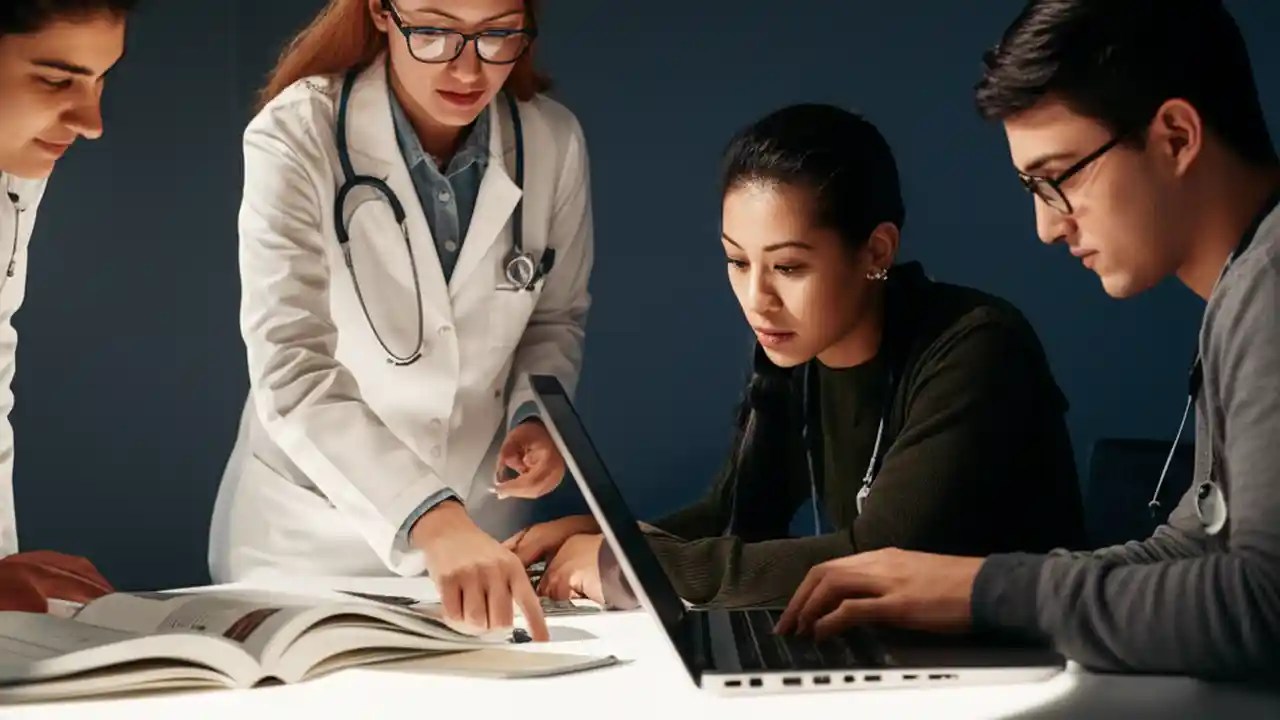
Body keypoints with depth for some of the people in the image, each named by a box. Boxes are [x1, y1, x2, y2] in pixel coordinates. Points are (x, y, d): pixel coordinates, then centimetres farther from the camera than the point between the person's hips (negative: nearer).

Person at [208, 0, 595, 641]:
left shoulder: (553, 141, -10)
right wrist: (430, 518, -42)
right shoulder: (296, 138, -21)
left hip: (474, 521, 2)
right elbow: (292, 372, -30)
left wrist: (534, 414, -13)